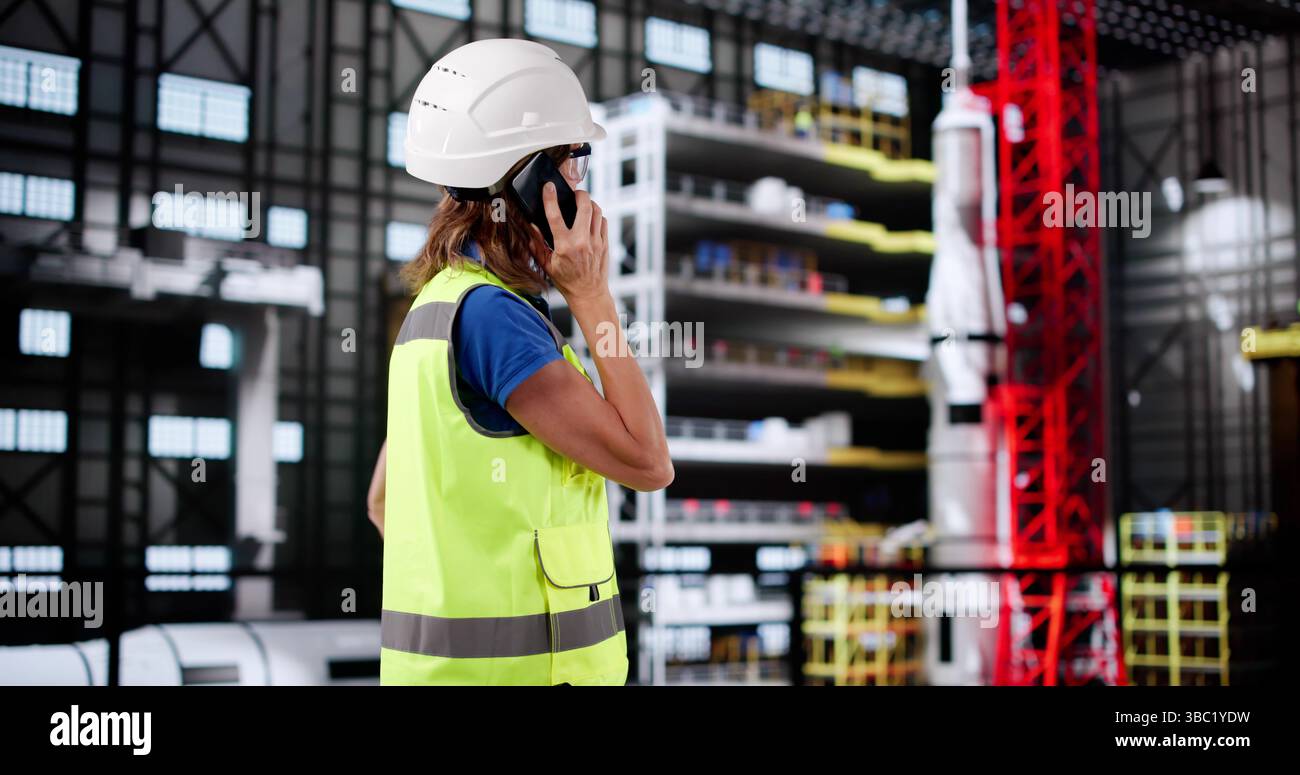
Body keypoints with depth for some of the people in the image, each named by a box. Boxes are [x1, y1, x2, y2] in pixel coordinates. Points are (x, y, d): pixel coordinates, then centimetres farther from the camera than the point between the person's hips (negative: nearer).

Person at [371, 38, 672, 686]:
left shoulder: (435, 305, 10)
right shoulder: (494, 314, -18)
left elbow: (384, 500, 17)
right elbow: (647, 462, -15)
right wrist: (592, 299, -11)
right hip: (513, 665, -9)